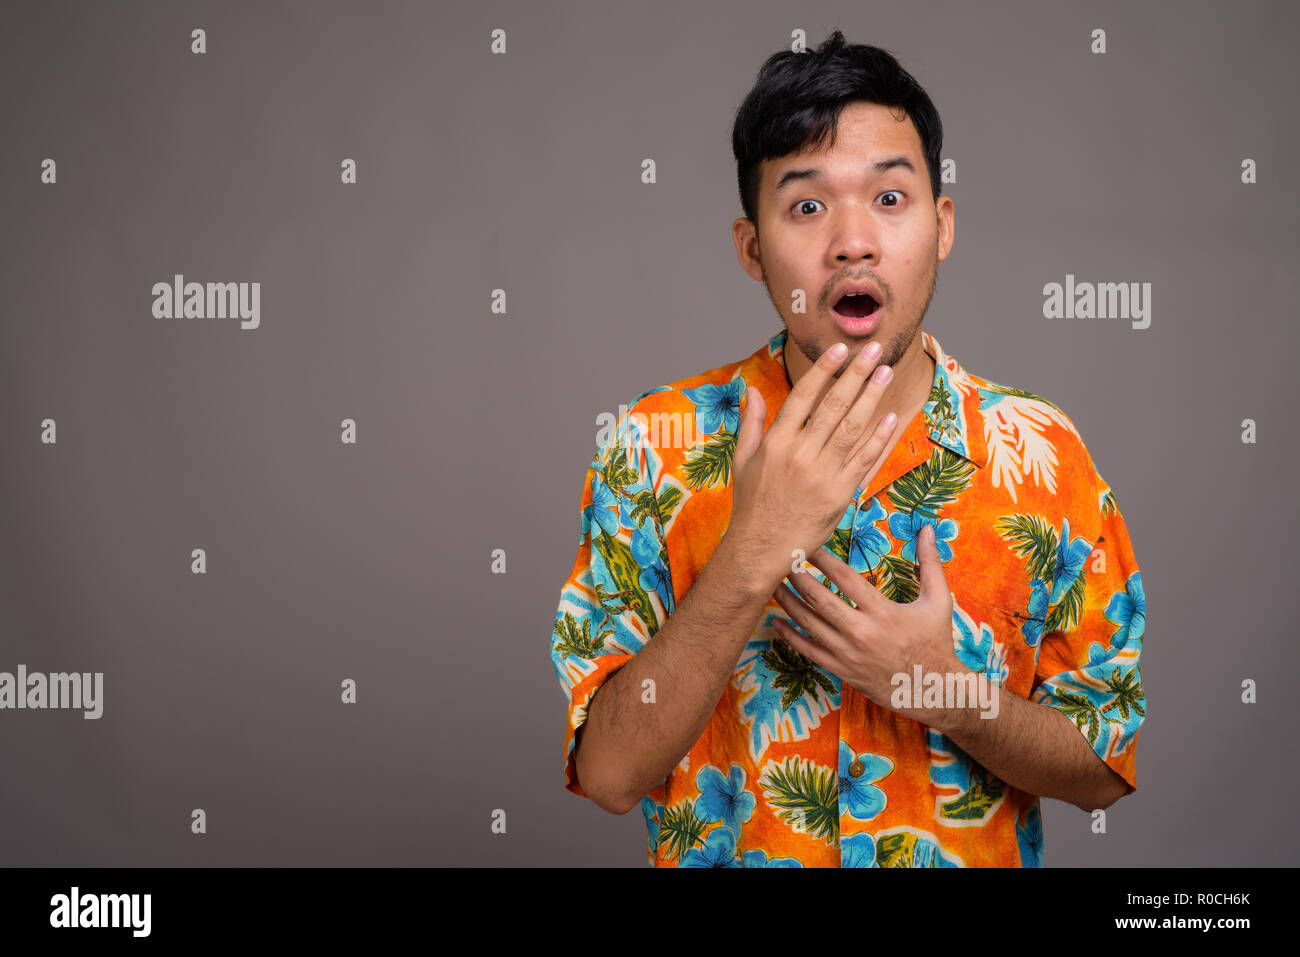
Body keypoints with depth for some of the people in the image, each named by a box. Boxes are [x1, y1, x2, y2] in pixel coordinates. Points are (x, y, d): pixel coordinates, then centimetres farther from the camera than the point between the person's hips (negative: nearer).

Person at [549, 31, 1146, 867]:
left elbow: (1103, 772, -6)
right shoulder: (654, 447, -14)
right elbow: (611, 772, -19)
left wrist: (943, 686, -24)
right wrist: (752, 553, -30)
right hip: (722, 851, 0)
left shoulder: (1043, 457, -12)